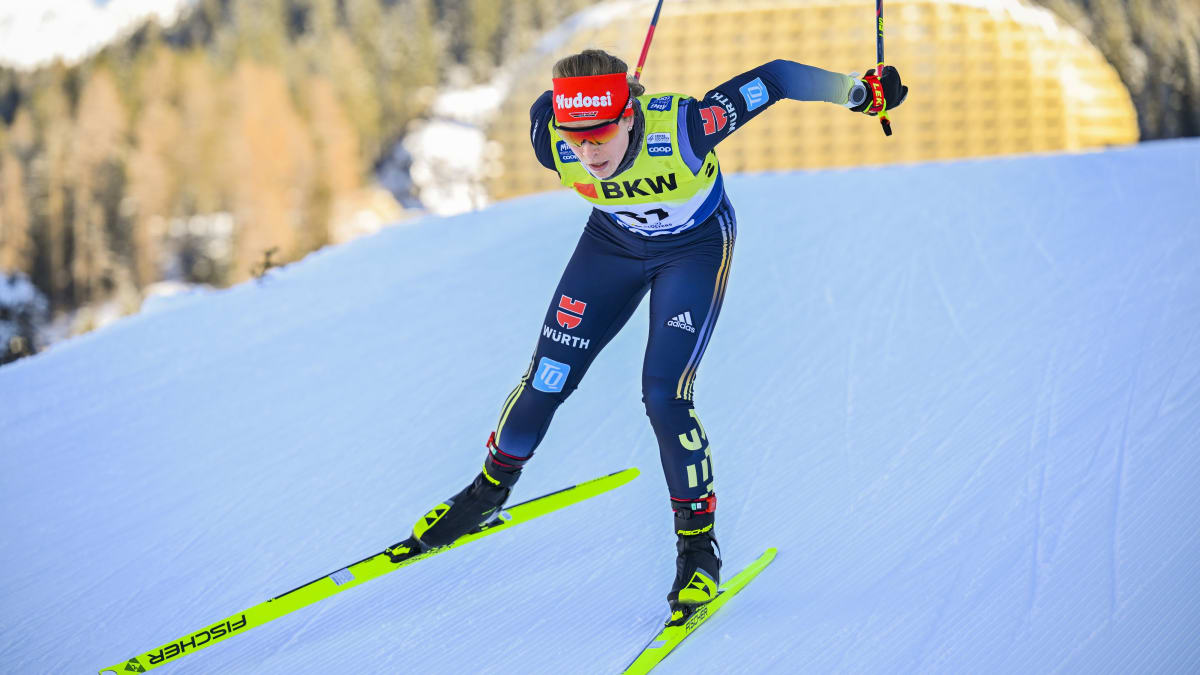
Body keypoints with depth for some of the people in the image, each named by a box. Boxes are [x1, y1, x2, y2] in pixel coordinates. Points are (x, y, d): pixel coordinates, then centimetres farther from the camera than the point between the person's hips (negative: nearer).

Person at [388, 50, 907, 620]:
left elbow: (772, 80, -29)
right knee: (548, 376, 3)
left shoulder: (681, 128, -40)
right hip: (613, 241, 3)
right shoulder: (551, 139, -29)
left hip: (696, 247, -3)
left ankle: (698, 544, 0)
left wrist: (859, 89, -21)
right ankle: (491, 489, 31)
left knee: (664, 395, -16)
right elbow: (546, 105, -4)